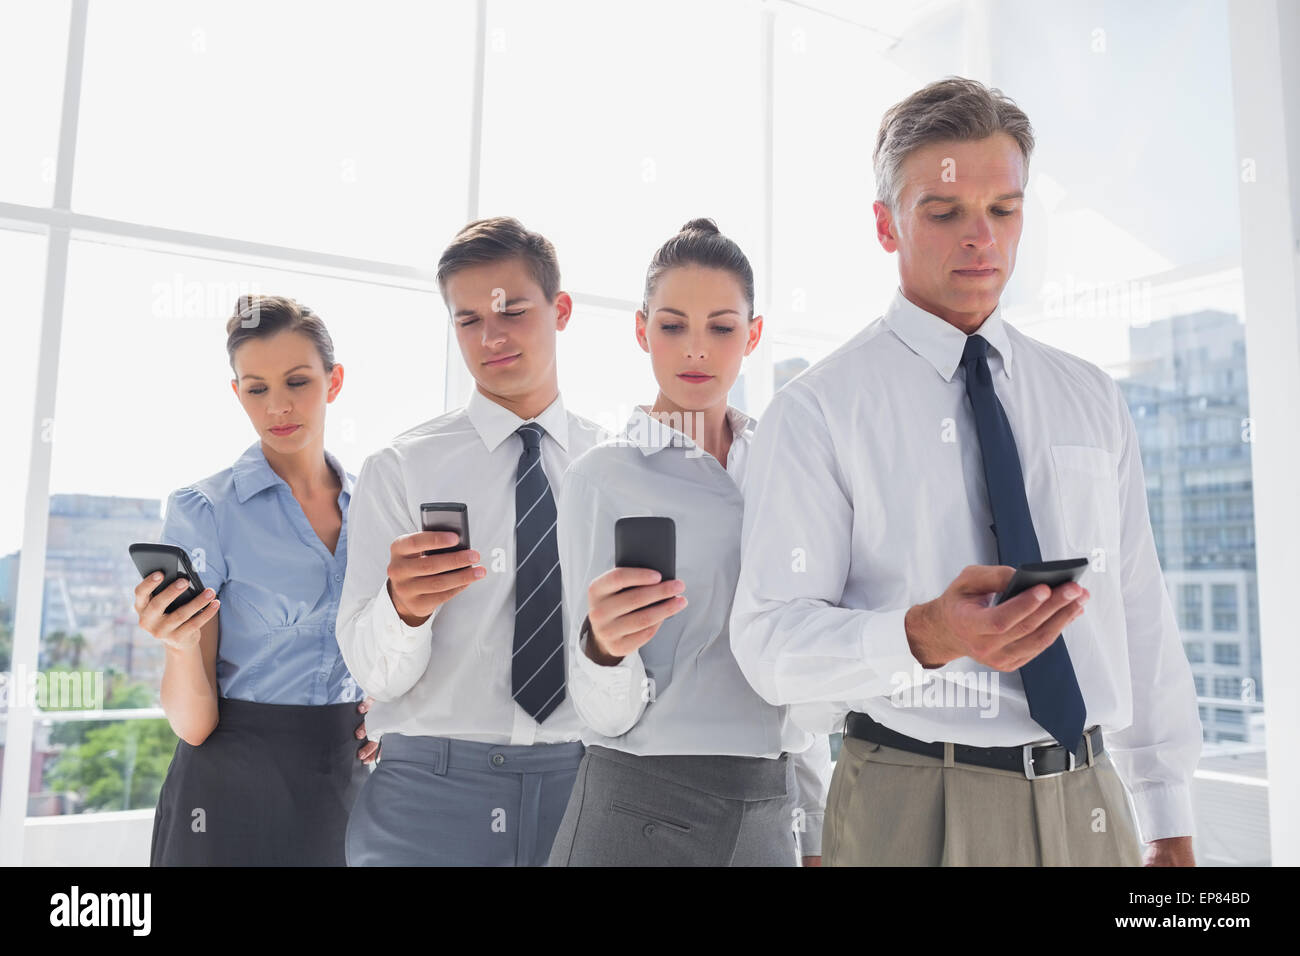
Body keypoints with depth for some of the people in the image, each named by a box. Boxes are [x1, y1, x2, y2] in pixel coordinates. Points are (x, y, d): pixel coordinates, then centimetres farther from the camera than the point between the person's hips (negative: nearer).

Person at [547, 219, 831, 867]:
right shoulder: (601, 477, -9)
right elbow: (609, 715, -11)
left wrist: (817, 829, 13)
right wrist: (604, 647, -31)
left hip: (768, 812, 4)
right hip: (639, 810, -4)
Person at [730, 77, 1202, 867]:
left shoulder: (1094, 401, 7)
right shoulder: (817, 411, -9)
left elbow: (1141, 611, 7)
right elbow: (770, 638, -14)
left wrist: (1171, 821, 7)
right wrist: (924, 637, -32)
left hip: (1092, 805, 5)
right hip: (913, 810, -4)